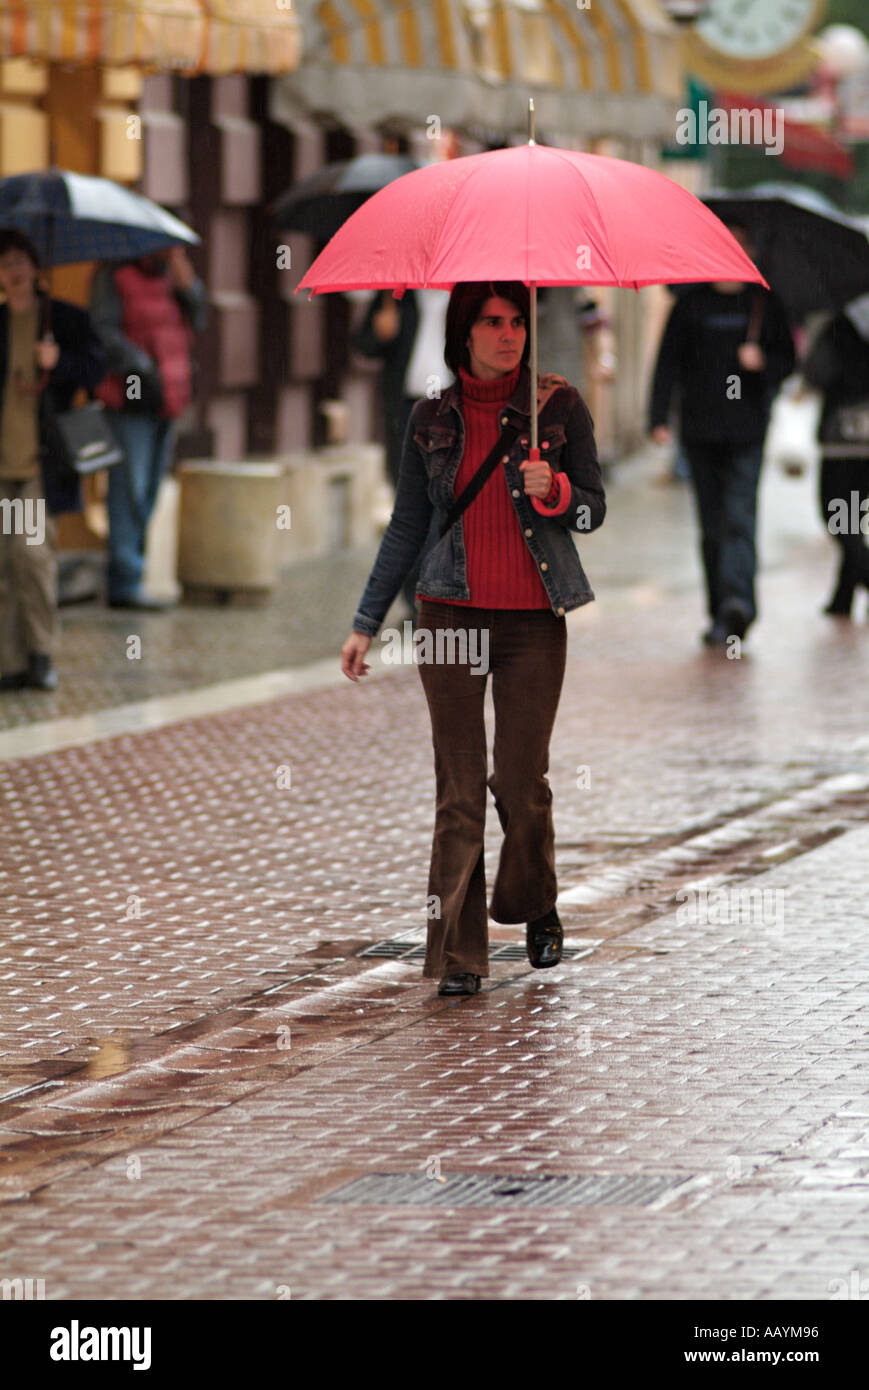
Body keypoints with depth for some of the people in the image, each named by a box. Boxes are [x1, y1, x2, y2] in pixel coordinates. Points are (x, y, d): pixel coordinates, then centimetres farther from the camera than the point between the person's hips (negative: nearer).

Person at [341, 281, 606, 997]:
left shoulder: (558, 405, 2)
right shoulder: (433, 418, 7)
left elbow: (593, 509, 5)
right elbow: (406, 528, 13)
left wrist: (553, 490, -17)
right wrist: (367, 623, 11)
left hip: (533, 616, -1)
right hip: (451, 614, 1)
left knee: (522, 780, 0)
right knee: (459, 786, -2)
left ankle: (537, 910, 27)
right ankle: (458, 953, 0)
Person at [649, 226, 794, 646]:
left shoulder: (765, 304, 7)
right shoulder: (691, 305, 9)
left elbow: (786, 361, 9)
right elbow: (668, 363, 6)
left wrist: (762, 361, -14)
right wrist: (658, 418, -4)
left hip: (746, 430, -2)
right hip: (700, 430, 2)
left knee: (739, 516, -16)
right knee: (711, 525, 5)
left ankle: (736, 602, -27)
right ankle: (723, 612, 11)